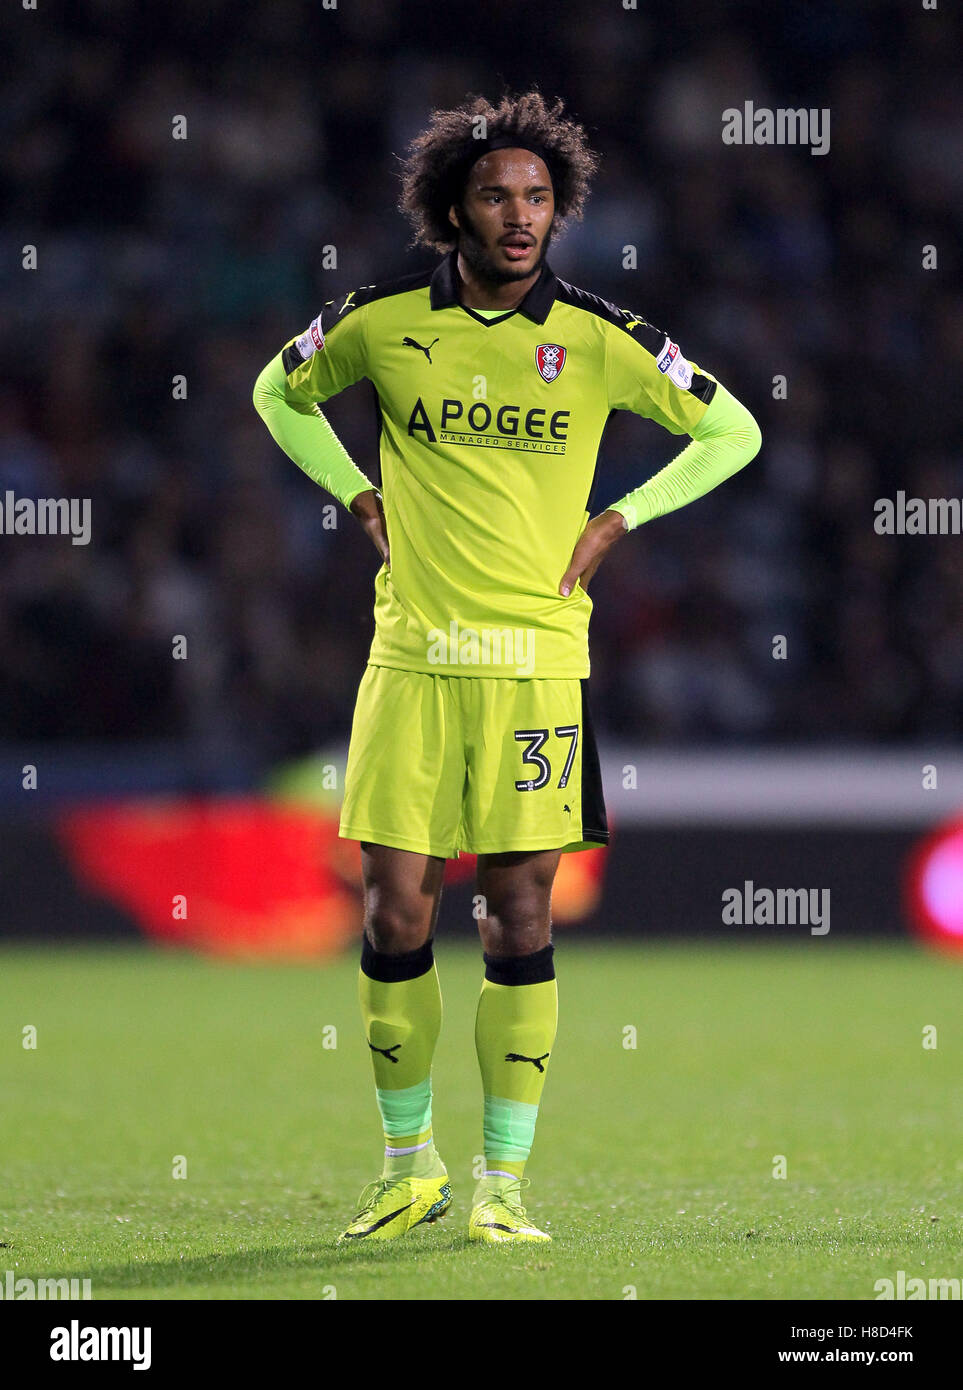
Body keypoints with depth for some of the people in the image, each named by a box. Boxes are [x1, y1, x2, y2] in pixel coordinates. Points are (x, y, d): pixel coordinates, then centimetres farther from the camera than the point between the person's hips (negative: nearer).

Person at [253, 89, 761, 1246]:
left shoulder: (597, 340, 0)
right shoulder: (382, 323, 2)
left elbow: (731, 431, 11)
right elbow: (280, 393, 22)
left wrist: (614, 523, 3)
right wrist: (361, 499, 10)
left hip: (537, 661, -1)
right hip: (411, 659, 1)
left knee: (520, 917, -2)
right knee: (395, 911, -1)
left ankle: (504, 1183, 5)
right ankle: (408, 1161, 15)